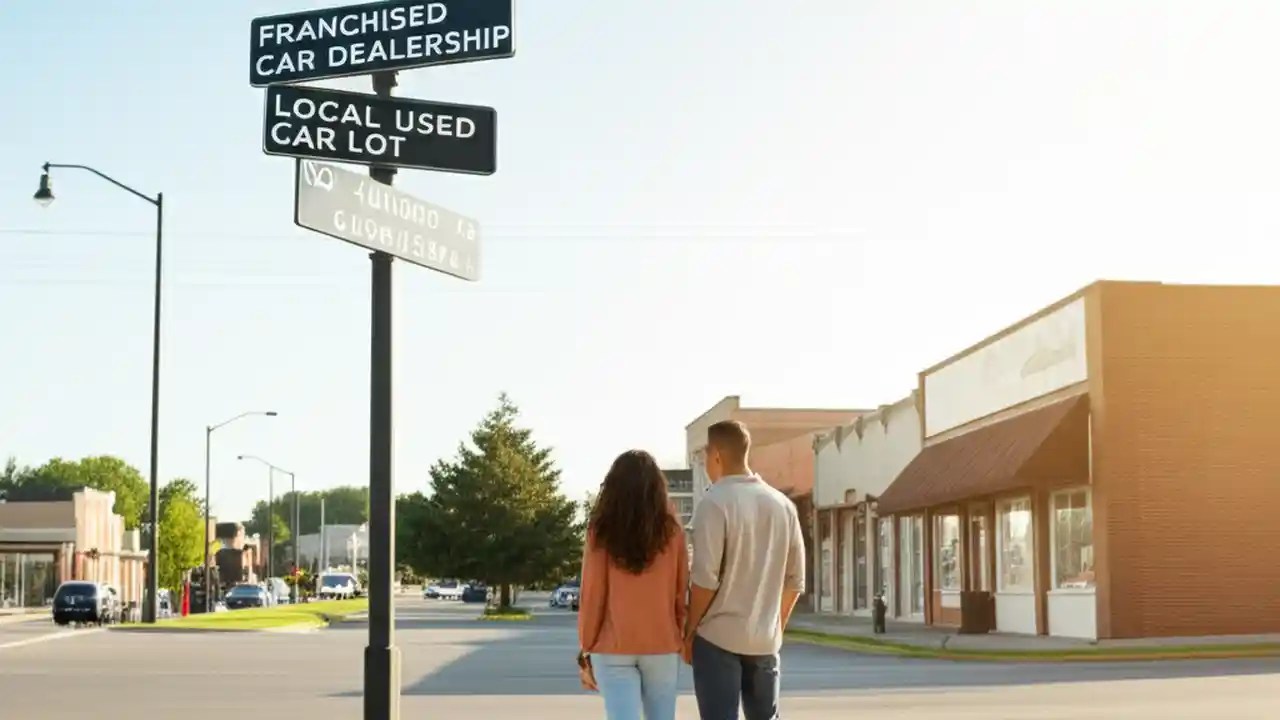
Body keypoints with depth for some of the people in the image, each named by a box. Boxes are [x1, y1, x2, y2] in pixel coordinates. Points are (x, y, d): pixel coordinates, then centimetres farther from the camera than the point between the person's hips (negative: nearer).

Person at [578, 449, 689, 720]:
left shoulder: (602, 531, -4)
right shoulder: (671, 530, 0)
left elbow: (591, 594, -3)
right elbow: (681, 592, 4)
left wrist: (586, 649, 4)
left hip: (613, 647, -1)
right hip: (662, 646, 2)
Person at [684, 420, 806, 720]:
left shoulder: (715, 502, -10)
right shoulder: (783, 505, 7)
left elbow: (706, 579, -15)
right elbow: (795, 580, 10)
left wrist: (689, 631, -3)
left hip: (718, 637, -5)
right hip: (765, 639, 5)